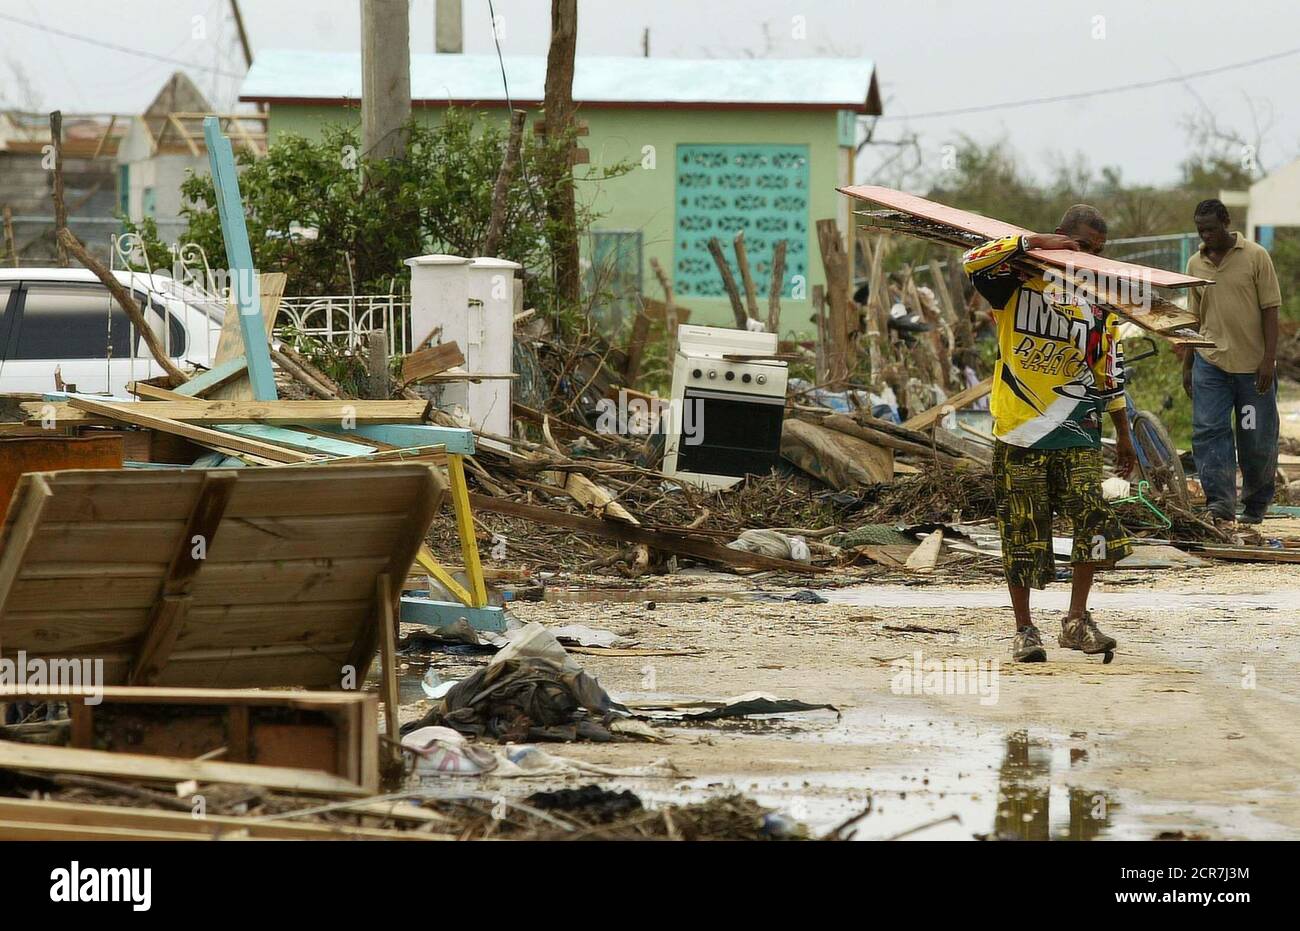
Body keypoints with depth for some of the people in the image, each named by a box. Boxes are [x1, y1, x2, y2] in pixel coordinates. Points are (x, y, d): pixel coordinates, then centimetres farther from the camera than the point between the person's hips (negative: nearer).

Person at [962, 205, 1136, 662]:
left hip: (1076, 431, 3)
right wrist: (1033, 242, -25)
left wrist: (1123, 432, 19)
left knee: (1093, 518, -10)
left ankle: (1076, 621, 4)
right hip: (1019, 432, -3)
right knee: (1022, 530, 1)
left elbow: (1110, 368, 17)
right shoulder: (1019, 280, -2)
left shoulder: (1098, 299, 11)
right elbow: (974, 262, -21)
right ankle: (1024, 630, 12)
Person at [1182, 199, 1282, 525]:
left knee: (1257, 438, 4)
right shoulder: (1195, 264, 9)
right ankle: (1221, 501, -13)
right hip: (1210, 362, 3)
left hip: (1253, 365, -3)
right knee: (1209, 430, -11)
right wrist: (1187, 366, 15)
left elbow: (1270, 310, -4)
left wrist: (1269, 358, -12)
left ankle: (1257, 504, 21)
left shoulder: (1255, 256, -3)